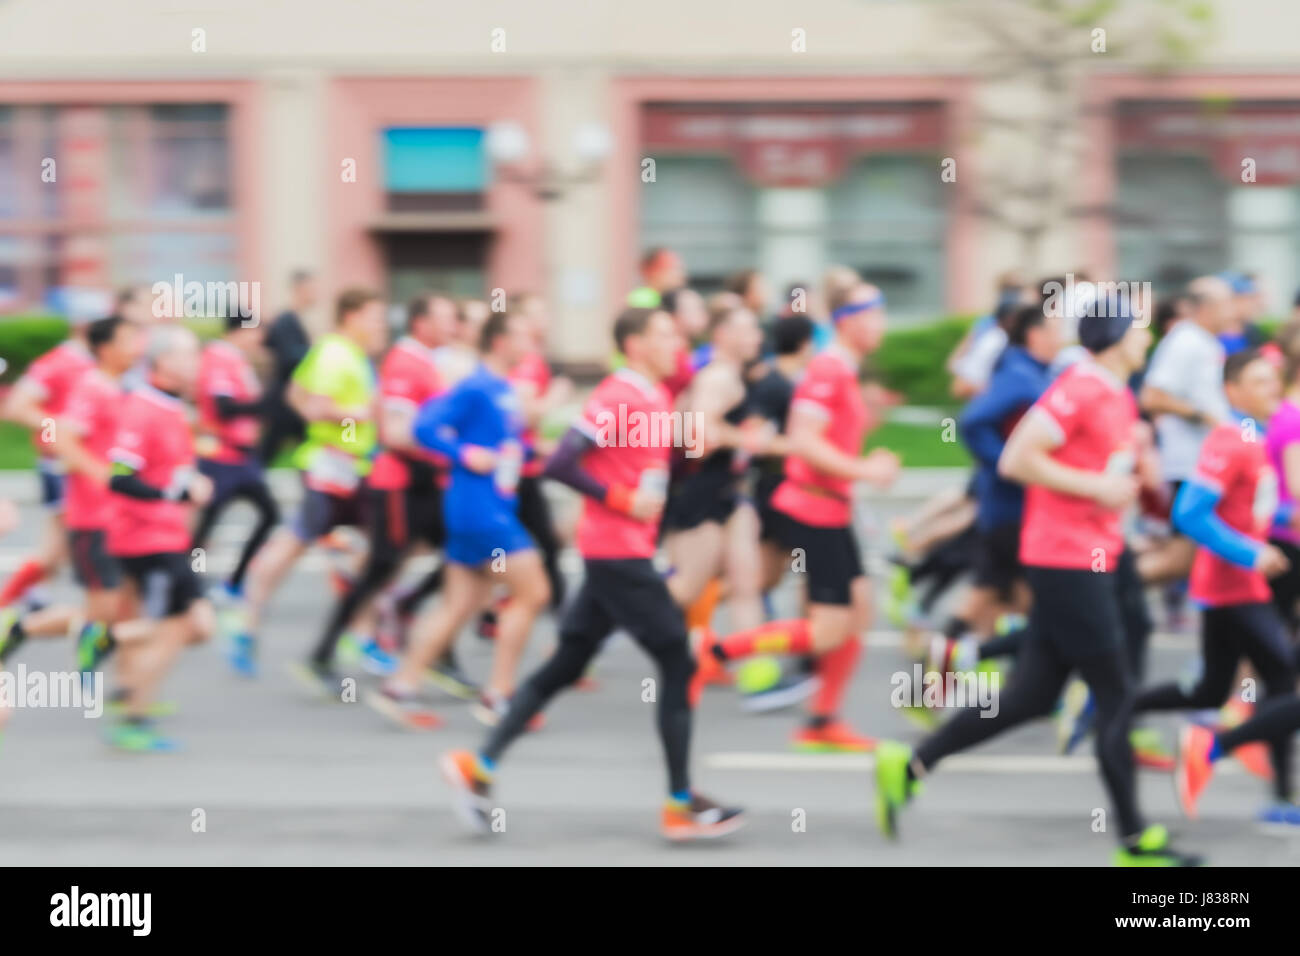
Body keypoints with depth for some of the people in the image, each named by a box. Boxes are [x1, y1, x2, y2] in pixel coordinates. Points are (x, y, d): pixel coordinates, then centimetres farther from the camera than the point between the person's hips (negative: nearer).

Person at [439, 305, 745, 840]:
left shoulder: (657, 397, 13)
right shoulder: (618, 398, -15)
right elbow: (561, 465, -20)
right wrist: (622, 501, -19)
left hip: (628, 553, 9)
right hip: (617, 551, -9)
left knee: (566, 666, 10)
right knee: (677, 664, -5)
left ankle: (478, 766, 12)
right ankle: (681, 805, 1)